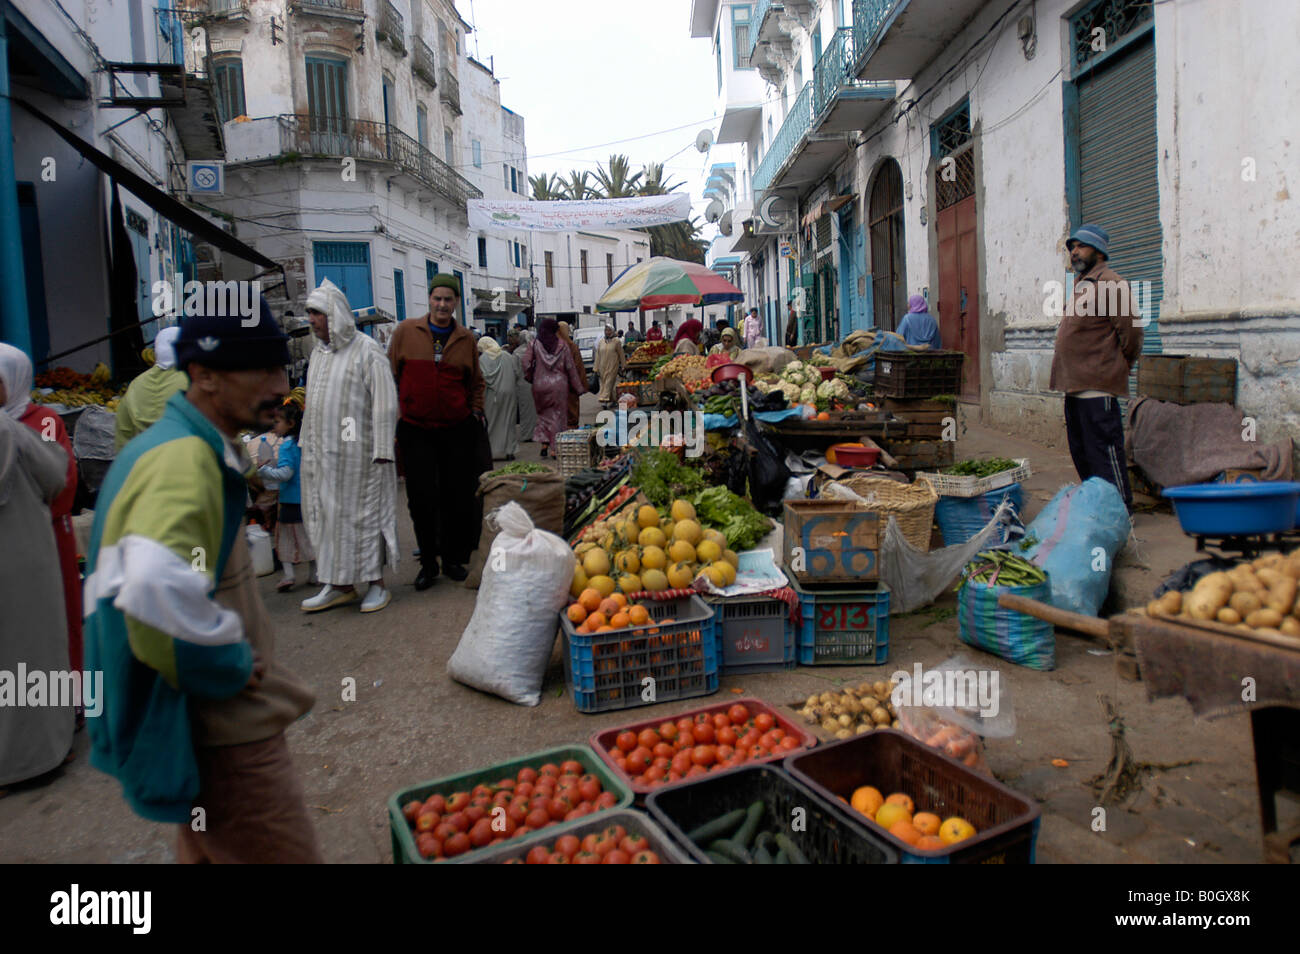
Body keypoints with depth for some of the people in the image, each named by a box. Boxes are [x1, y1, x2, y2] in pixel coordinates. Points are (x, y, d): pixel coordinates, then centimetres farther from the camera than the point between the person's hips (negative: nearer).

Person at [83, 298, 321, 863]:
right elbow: (158, 590, -43)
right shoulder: (185, 461, -24)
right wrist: (231, 667, -25)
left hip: (207, 724, 10)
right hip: (223, 735, -10)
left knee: (209, 850, 26)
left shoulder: (193, 449, 9)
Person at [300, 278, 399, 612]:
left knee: (363, 513, 1)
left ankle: (376, 584, 14)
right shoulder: (319, 351, 14)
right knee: (325, 514, 9)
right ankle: (340, 585, 20)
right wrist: (306, 442, 16)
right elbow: (312, 402, 20)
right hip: (321, 452, 7)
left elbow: (384, 404, -12)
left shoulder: (367, 350, -9)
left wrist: (382, 451, -17)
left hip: (357, 452, -7)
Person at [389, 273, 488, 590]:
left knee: (457, 497, 6)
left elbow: (477, 382, 18)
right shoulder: (406, 331, 1)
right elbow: (391, 376, 6)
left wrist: (474, 411, 6)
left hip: (458, 430, 1)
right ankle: (428, 562, 15)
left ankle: (454, 559, 22)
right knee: (422, 498, -1)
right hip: (415, 430, -1)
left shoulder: (466, 338, 6)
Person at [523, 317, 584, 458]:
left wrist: (529, 377, 9)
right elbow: (571, 367, -1)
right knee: (558, 416, 7)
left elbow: (526, 363, -10)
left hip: (540, 385, 1)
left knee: (543, 414, 17)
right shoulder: (562, 345, -2)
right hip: (559, 385, -1)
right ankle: (555, 448, 6)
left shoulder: (534, 345, -2)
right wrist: (578, 386, 5)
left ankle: (544, 443, 6)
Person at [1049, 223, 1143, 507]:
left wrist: (1119, 367, -4)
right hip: (1076, 386, 10)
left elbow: (1131, 329, -14)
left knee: (1103, 448, -7)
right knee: (1081, 451, 16)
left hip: (1097, 387, -10)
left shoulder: (1109, 283, -10)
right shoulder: (1082, 285, 20)